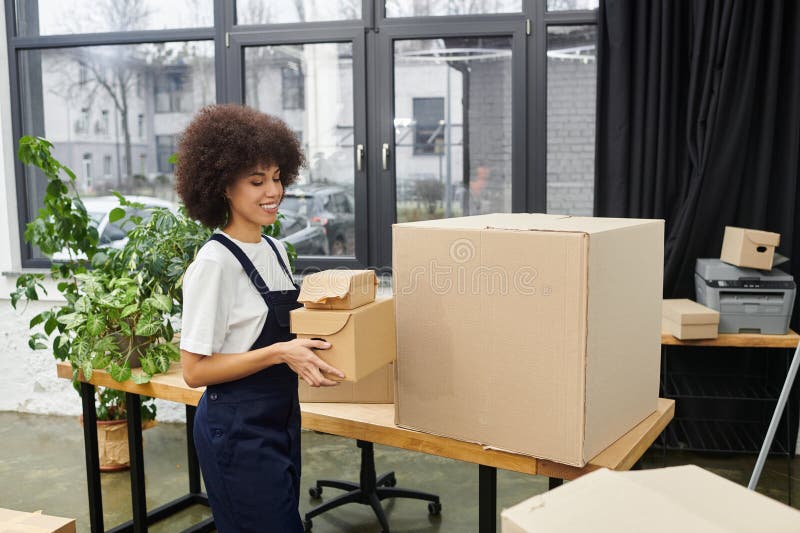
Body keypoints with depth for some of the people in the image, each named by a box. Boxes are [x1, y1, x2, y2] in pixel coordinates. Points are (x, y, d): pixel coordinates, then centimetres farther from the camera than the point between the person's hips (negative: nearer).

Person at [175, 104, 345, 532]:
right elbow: (194, 370, -18)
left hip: (281, 420, 8)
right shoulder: (214, 263, -18)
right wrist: (279, 353, -24)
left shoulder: (275, 250, 6)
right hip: (238, 431, -8)